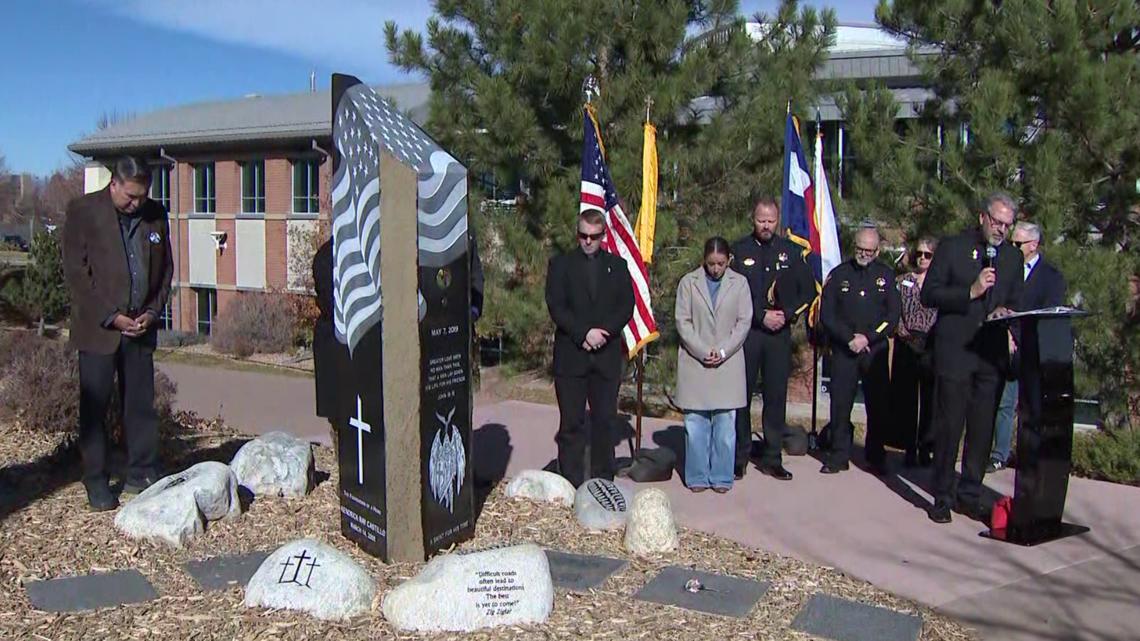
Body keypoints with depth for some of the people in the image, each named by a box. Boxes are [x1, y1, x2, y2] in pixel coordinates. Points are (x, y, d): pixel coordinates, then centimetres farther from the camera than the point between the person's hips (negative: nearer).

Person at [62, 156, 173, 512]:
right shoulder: (83, 210, -6)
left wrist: (152, 312, -2)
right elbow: (76, 272, -8)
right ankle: (96, 483, 14)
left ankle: (142, 475, 20)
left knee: (140, 405, 9)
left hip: (140, 327, 4)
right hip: (98, 328, -3)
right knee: (94, 407, 4)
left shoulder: (156, 215, 5)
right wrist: (111, 317, -13)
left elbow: (165, 269, 11)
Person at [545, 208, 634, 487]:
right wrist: (584, 333, -15)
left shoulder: (617, 265, 12)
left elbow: (627, 307, 5)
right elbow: (556, 307, -4)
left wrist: (603, 332, -11)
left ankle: (603, 483, 15)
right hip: (570, 356, -2)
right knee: (571, 423, 0)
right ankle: (570, 485, 5)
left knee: (604, 420, 5)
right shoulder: (561, 264, 6)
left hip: (608, 355, 2)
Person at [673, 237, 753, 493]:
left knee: (725, 423, 1)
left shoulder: (740, 283, 6)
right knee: (695, 423, 3)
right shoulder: (688, 282, 3)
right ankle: (698, 476, 13)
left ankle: (721, 477, 12)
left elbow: (744, 322, 3)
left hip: (728, 364, 0)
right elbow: (682, 321, 0)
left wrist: (723, 351, -7)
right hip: (695, 363, 0)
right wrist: (702, 352, -8)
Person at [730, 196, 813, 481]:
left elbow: (808, 292, 10)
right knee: (742, 395, 1)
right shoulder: (739, 250, 1)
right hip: (746, 333, -2)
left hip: (780, 334, 2)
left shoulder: (792, 251, 9)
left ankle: (773, 459, 13)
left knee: (776, 396, 5)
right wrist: (761, 316, -10)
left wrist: (786, 315, -4)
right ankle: (739, 457, 10)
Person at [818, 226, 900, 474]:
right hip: (843, 350, 0)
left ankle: (877, 458, 15)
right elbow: (826, 315, 1)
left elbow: (892, 316, 2)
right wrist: (850, 338, -10)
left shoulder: (886, 275, 8)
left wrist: (868, 338, -10)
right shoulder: (839, 274, 6)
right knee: (840, 404, -1)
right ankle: (838, 456, 8)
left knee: (878, 404, 3)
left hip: (876, 350, 0)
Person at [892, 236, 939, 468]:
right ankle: (910, 449, 11)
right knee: (905, 398, 3)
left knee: (929, 399, 1)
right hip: (906, 345, 2)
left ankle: (925, 450, 9)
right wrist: (904, 333, -6)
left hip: (931, 346, -2)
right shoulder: (904, 281, 11)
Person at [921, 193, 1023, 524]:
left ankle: (970, 496, 19)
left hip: (992, 353, 4)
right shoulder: (951, 247, 1)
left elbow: (1015, 302, 19)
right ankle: (943, 497, 10)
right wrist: (971, 292, -15)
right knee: (949, 425, -1)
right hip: (954, 350, -4)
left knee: (983, 429, 7)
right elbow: (929, 295, -5)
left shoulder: (1013, 256, 14)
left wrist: (1005, 311, -3)